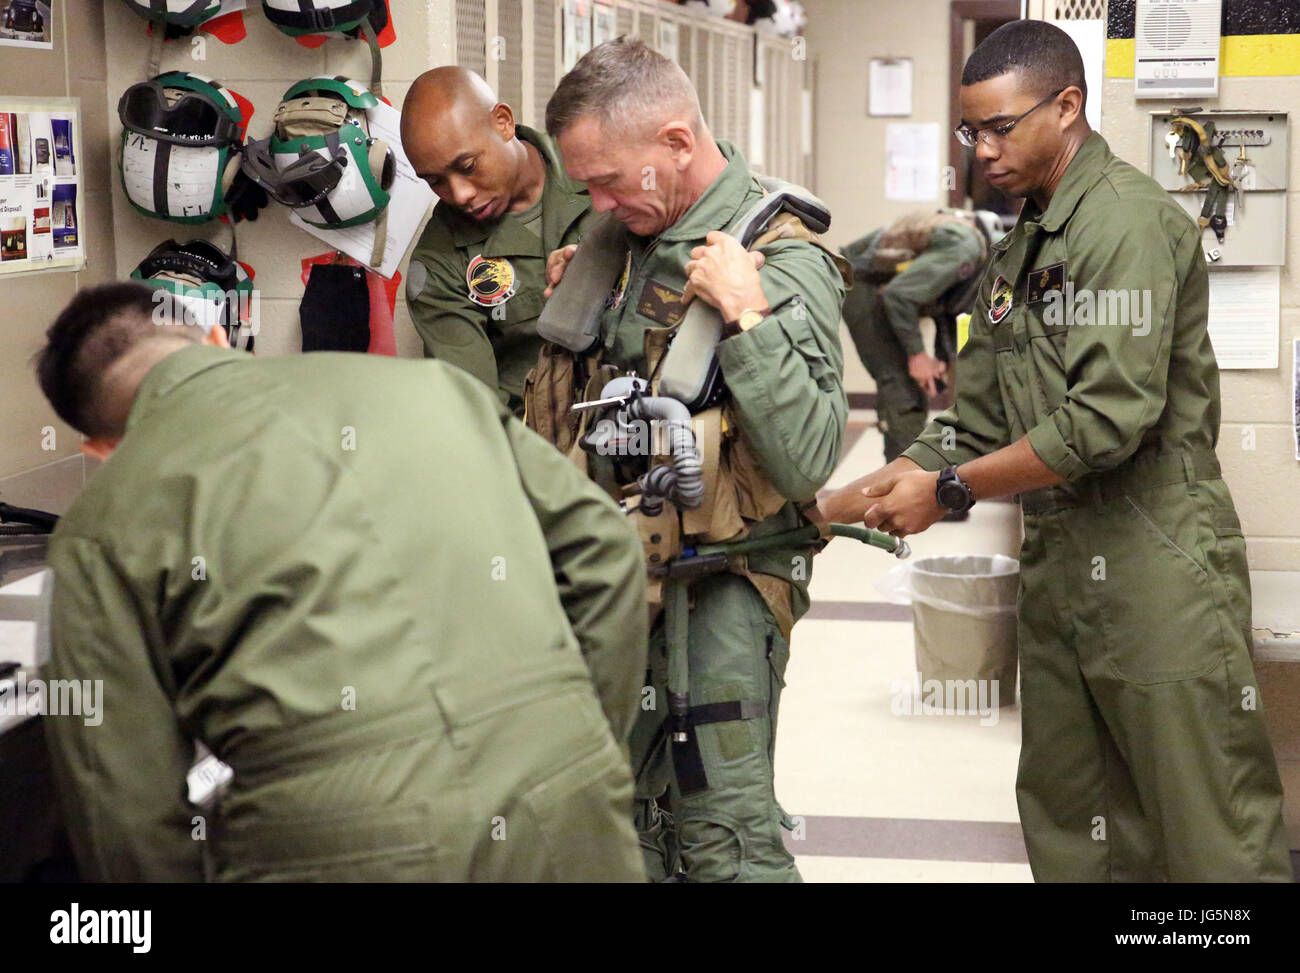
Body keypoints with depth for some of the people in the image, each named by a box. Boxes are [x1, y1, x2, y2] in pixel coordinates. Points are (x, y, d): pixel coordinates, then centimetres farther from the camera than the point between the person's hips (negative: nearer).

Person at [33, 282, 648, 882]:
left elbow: (128, 809, 5)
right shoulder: (428, 383, 16)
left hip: (333, 846, -2)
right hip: (567, 813, 3)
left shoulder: (105, 526, 7)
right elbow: (604, 553, 14)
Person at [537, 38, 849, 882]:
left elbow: (808, 461, -23)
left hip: (721, 588, -7)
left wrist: (747, 315, -27)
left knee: (720, 832, -7)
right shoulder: (627, 242, 7)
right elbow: (568, 408, 20)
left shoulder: (784, 263, -14)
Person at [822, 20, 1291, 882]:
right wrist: (832, 507, 6)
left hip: (1154, 566, -9)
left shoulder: (1128, 220, -11)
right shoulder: (1019, 253, 16)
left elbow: (1110, 417, -21)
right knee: (1069, 828, 12)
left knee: (1215, 840, -4)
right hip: (1057, 567, 9)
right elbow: (974, 426, 15)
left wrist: (948, 492, -12)